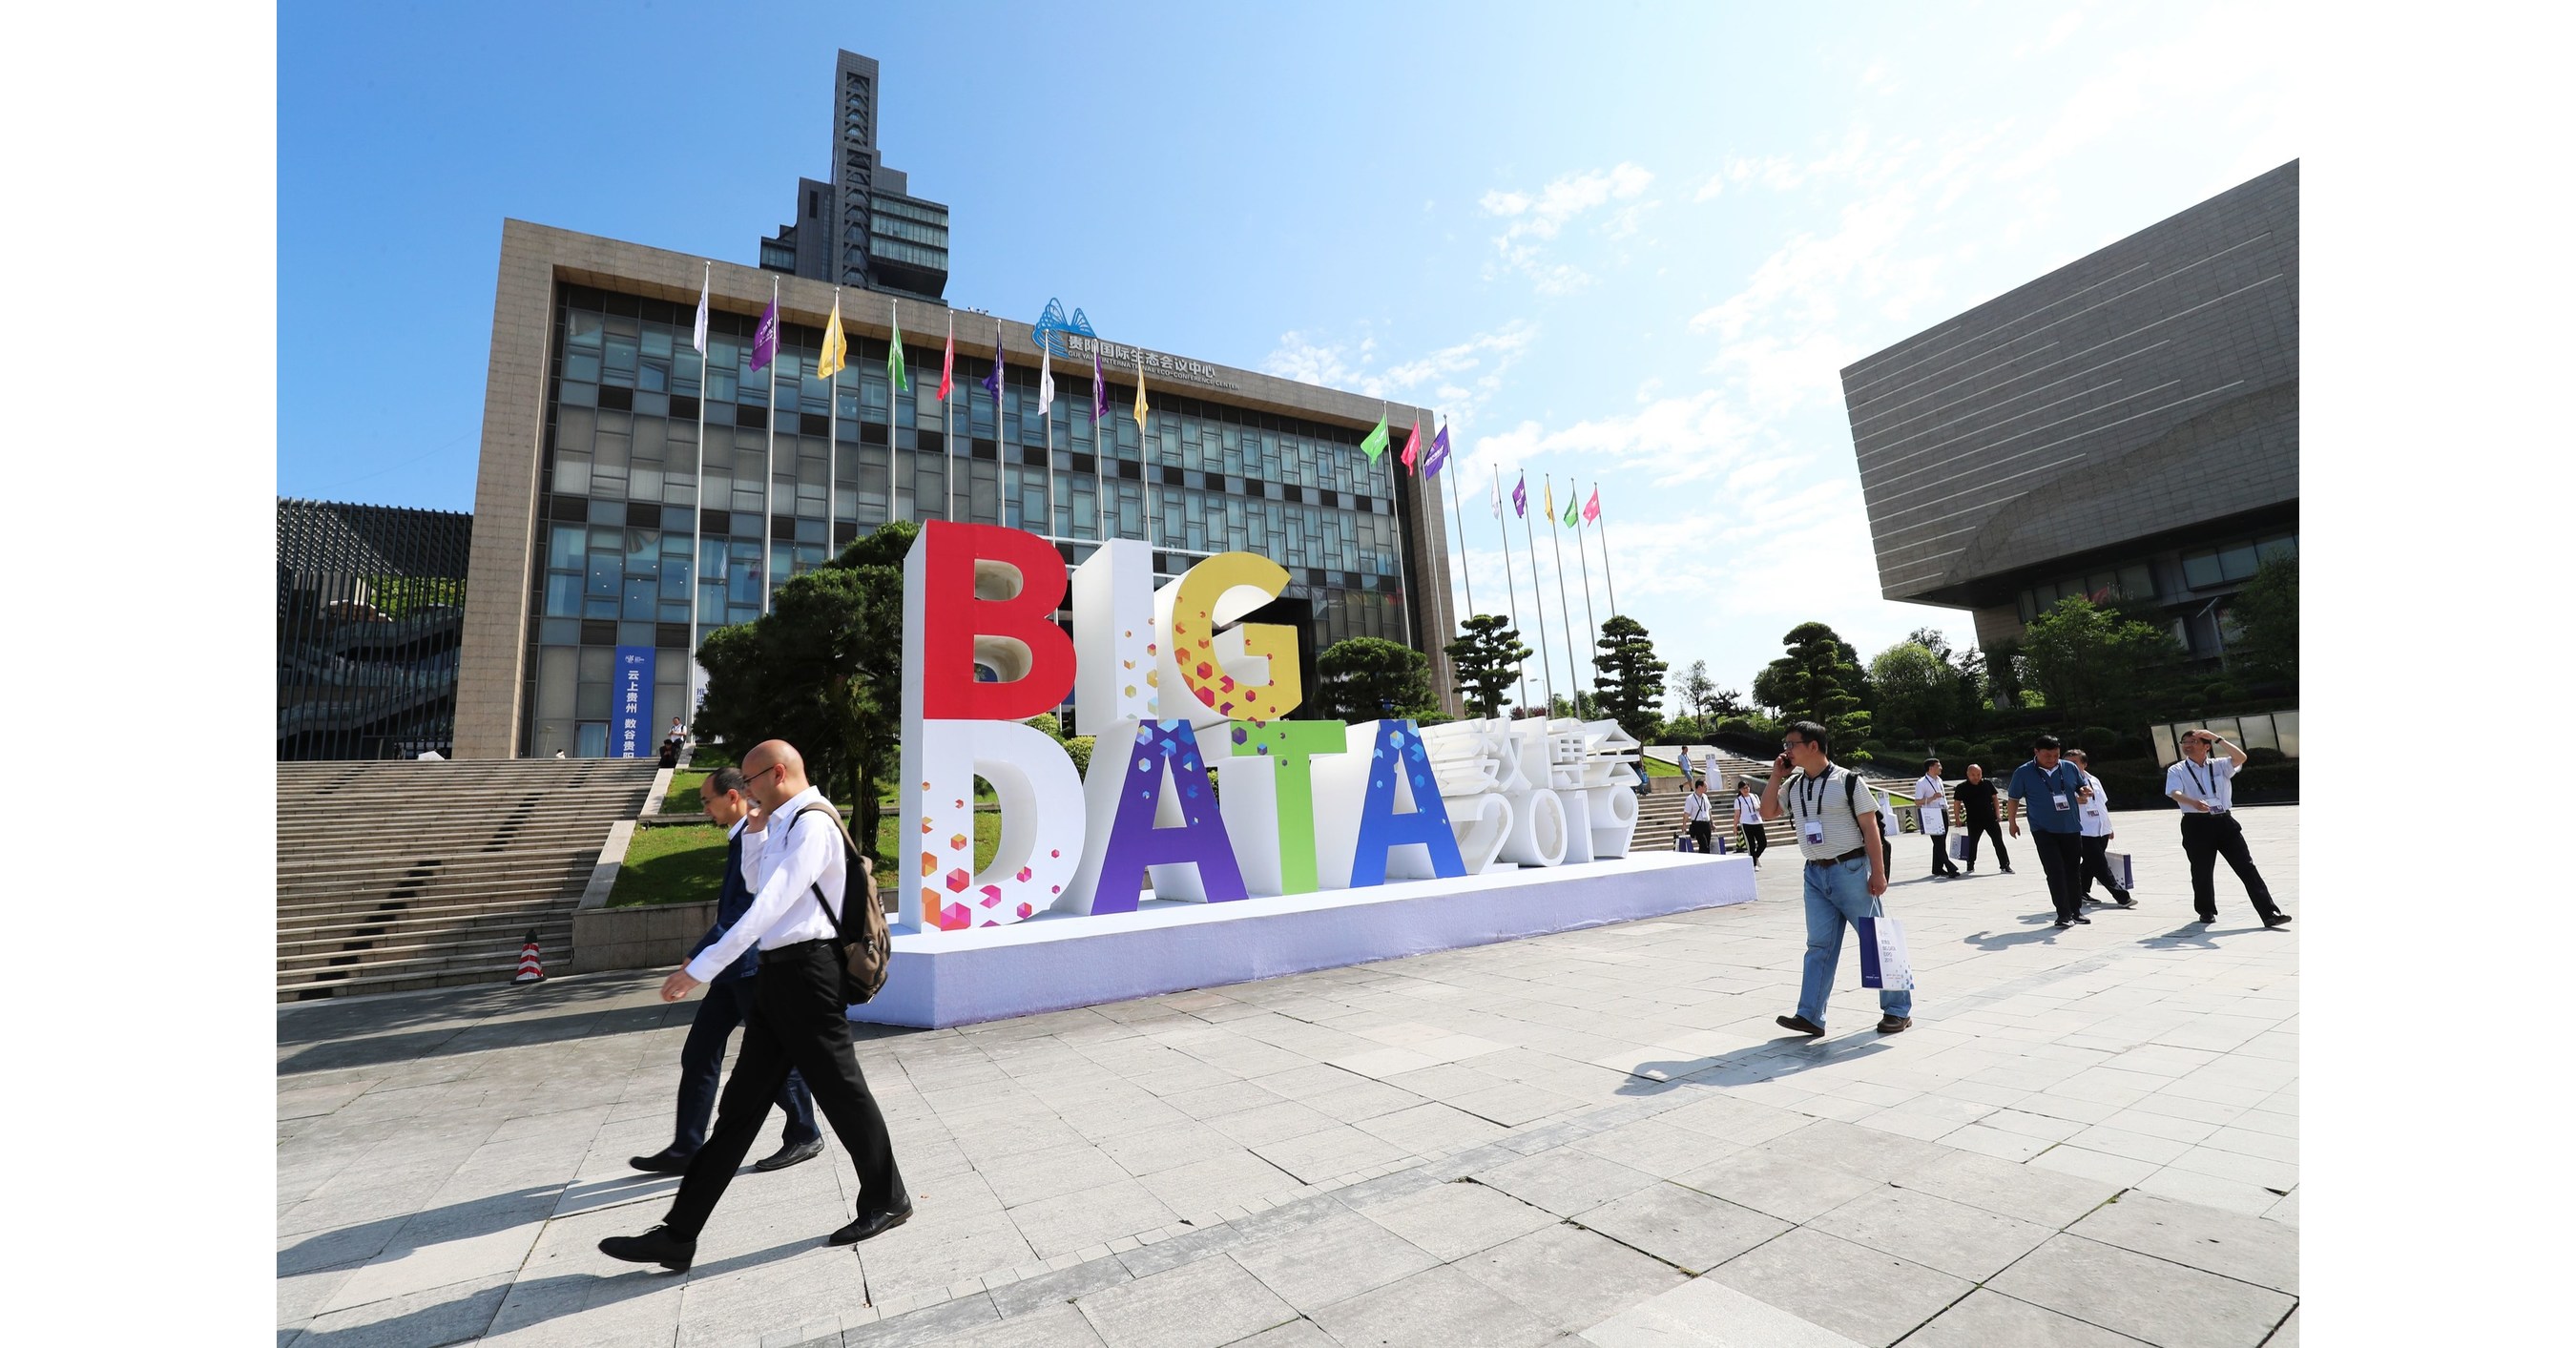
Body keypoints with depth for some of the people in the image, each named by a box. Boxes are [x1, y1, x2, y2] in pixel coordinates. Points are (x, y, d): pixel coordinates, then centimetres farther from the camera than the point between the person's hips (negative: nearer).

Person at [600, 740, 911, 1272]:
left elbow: (770, 905, -23)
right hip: (777, 974, 10)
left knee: (840, 1091, 4)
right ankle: (678, 1234, 21)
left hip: (804, 970, -10)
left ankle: (887, 1201, 21)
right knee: (740, 1104, 13)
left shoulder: (812, 825, -15)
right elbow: (760, 887, 34)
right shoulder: (784, 826, 18)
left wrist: (699, 969, -23)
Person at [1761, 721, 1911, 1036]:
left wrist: (1877, 873, -13)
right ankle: (1810, 1016, 5)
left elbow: (1870, 827, -8)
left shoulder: (1848, 781, -8)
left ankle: (1898, 1010, 22)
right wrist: (1776, 775, 0)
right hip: (1815, 873, 5)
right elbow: (1767, 812, 6)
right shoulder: (1793, 785, 8)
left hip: (1851, 870, -5)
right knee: (1819, 945, 5)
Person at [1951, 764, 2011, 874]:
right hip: (1973, 821, -1)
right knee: (1972, 843, 9)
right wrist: (1958, 820, 0)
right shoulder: (1962, 787, -5)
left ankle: (2005, 866, 8)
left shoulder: (1987, 784, 0)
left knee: (1998, 842, 1)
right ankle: (1970, 867, 21)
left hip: (1990, 818, 1)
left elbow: (1994, 798, 10)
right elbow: (1957, 803, 1)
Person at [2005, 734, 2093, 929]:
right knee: (2055, 871, -9)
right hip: (2044, 831, -4)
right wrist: (2012, 822, 3)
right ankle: (2064, 914, -5)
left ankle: (2076, 911, 28)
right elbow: (2013, 798, 2)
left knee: (2072, 871, 14)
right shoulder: (2023, 773, -7)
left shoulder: (2070, 768, 2)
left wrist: (2083, 794, -7)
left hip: (2071, 829, 4)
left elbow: (2083, 787, 16)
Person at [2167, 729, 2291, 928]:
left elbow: (2240, 758, -8)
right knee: (2202, 871, 7)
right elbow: (2175, 793, -13)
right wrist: (2194, 802, -33)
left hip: (2225, 822, 2)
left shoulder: (2219, 765, 12)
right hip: (2197, 825, -2)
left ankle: (2270, 914, -1)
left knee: (2246, 866, -3)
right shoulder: (2177, 770, 3)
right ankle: (2207, 911, 25)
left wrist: (2217, 739, -10)